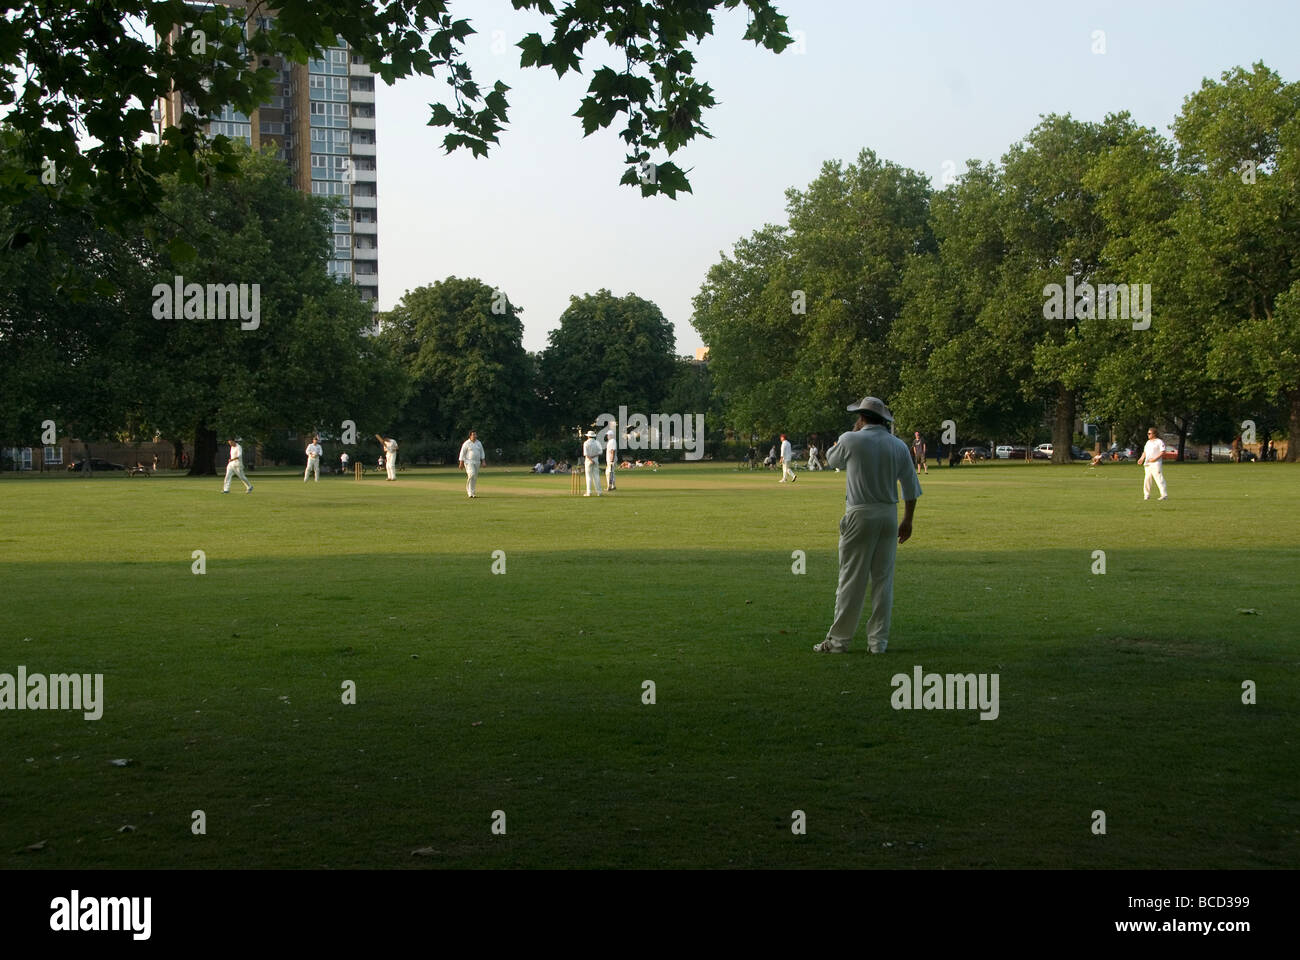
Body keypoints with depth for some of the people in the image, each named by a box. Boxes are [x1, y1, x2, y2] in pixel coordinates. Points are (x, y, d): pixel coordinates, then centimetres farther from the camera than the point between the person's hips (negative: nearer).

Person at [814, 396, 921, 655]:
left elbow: (832, 460, 13)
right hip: (889, 515, 4)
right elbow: (911, 487, 8)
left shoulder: (851, 440, -7)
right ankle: (879, 640, 9)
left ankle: (838, 640, 1)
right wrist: (907, 520, 17)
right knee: (883, 579, 8)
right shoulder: (899, 446, 5)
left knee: (851, 580, -1)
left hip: (860, 516, -4)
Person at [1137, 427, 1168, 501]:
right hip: (1147, 464, 8)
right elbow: (1145, 452, 24)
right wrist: (1142, 458, 6)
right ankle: (1147, 495, 14)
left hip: (1156, 463, -8)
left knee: (1159, 479, -12)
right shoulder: (1148, 442, 20)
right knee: (1147, 479, 7)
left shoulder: (1159, 442, -4)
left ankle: (1164, 495, -12)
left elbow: (1163, 452, -11)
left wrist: (1155, 458, -20)